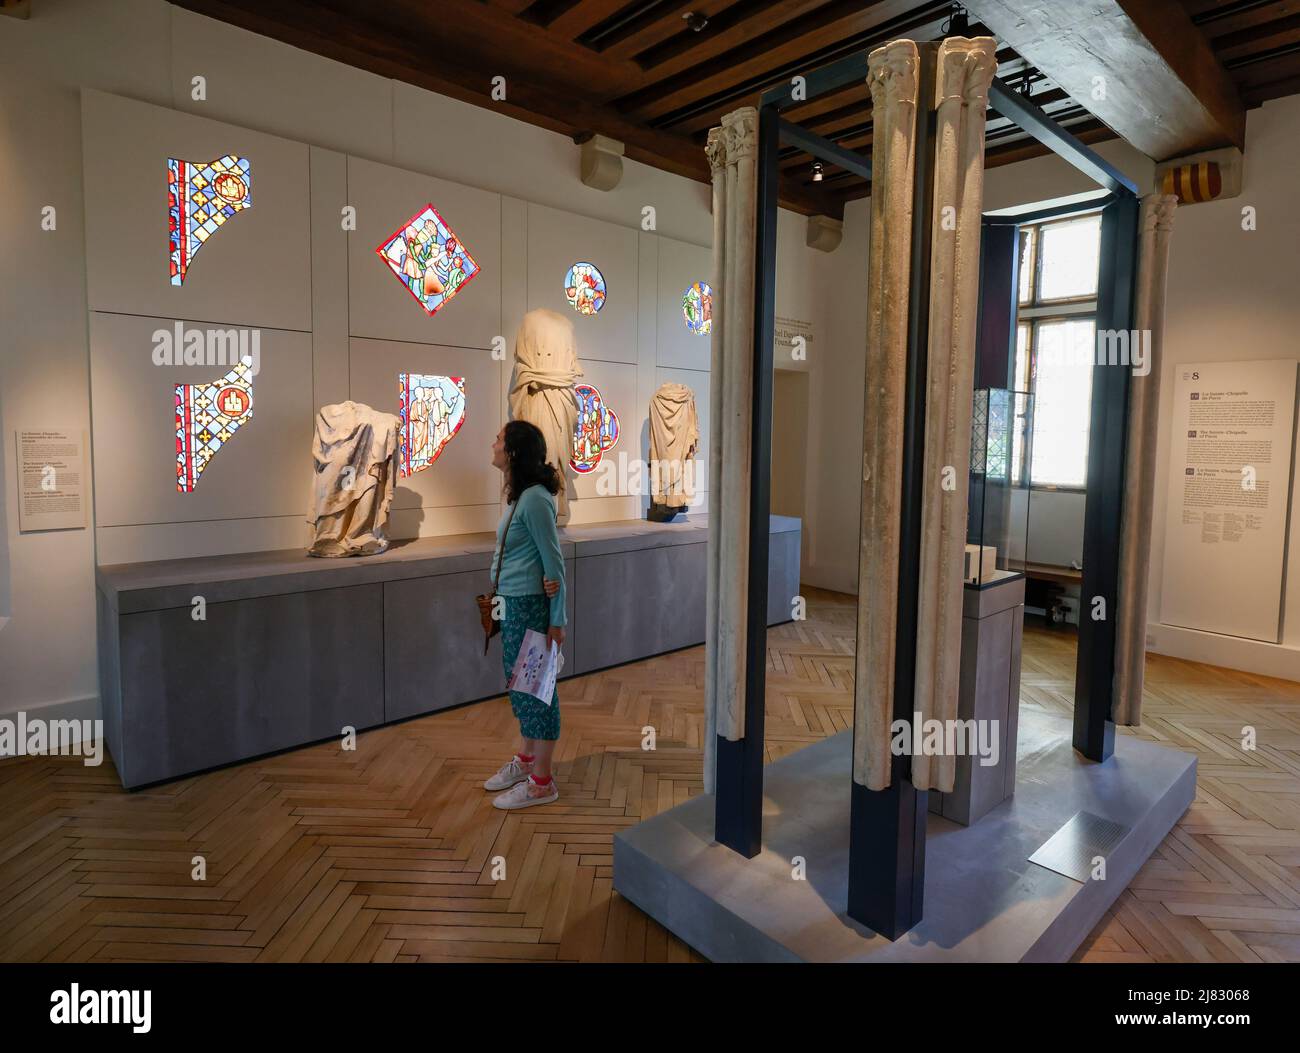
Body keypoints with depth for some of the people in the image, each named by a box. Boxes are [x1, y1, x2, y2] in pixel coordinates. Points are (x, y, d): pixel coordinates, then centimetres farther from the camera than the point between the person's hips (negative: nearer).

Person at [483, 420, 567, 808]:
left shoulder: (534, 499, -18)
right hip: (513, 603, 10)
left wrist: (557, 619, -14)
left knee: (535, 688, 2)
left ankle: (541, 782, 16)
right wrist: (546, 580, -13)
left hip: (529, 605, -10)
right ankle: (525, 761, 38)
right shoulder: (520, 495, 10)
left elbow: (552, 559, -17)